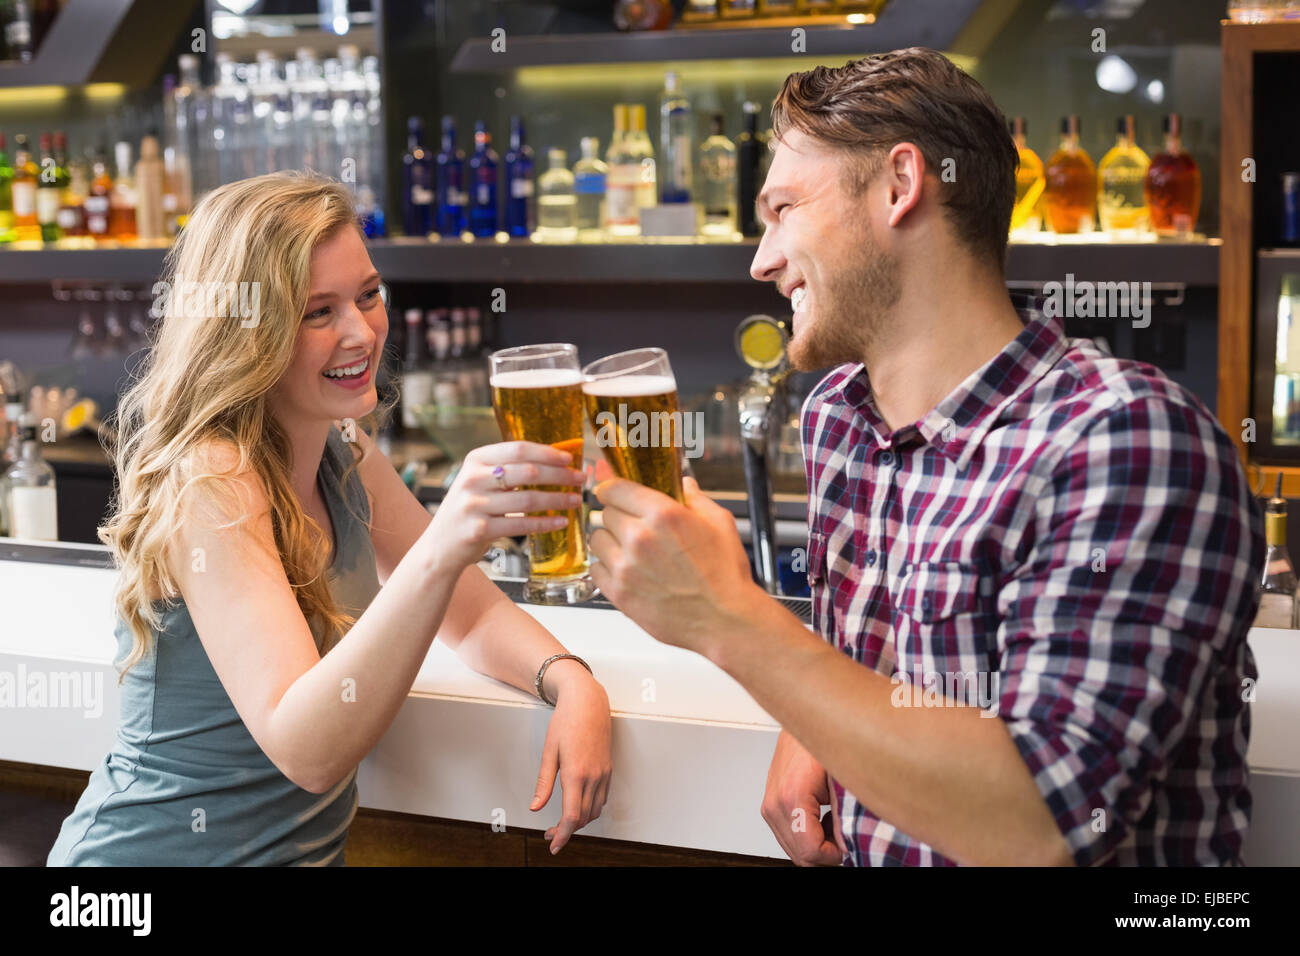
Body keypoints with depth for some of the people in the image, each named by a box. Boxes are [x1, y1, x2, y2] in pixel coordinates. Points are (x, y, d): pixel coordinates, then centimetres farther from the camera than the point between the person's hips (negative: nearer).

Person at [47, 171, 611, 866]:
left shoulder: (344, 456, 4)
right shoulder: (207, 483, -19)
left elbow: (471, 614, 13)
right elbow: (306, 750, -29)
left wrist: (571, 682, -7)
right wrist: (438, 552, -41)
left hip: (307, 848, 6)